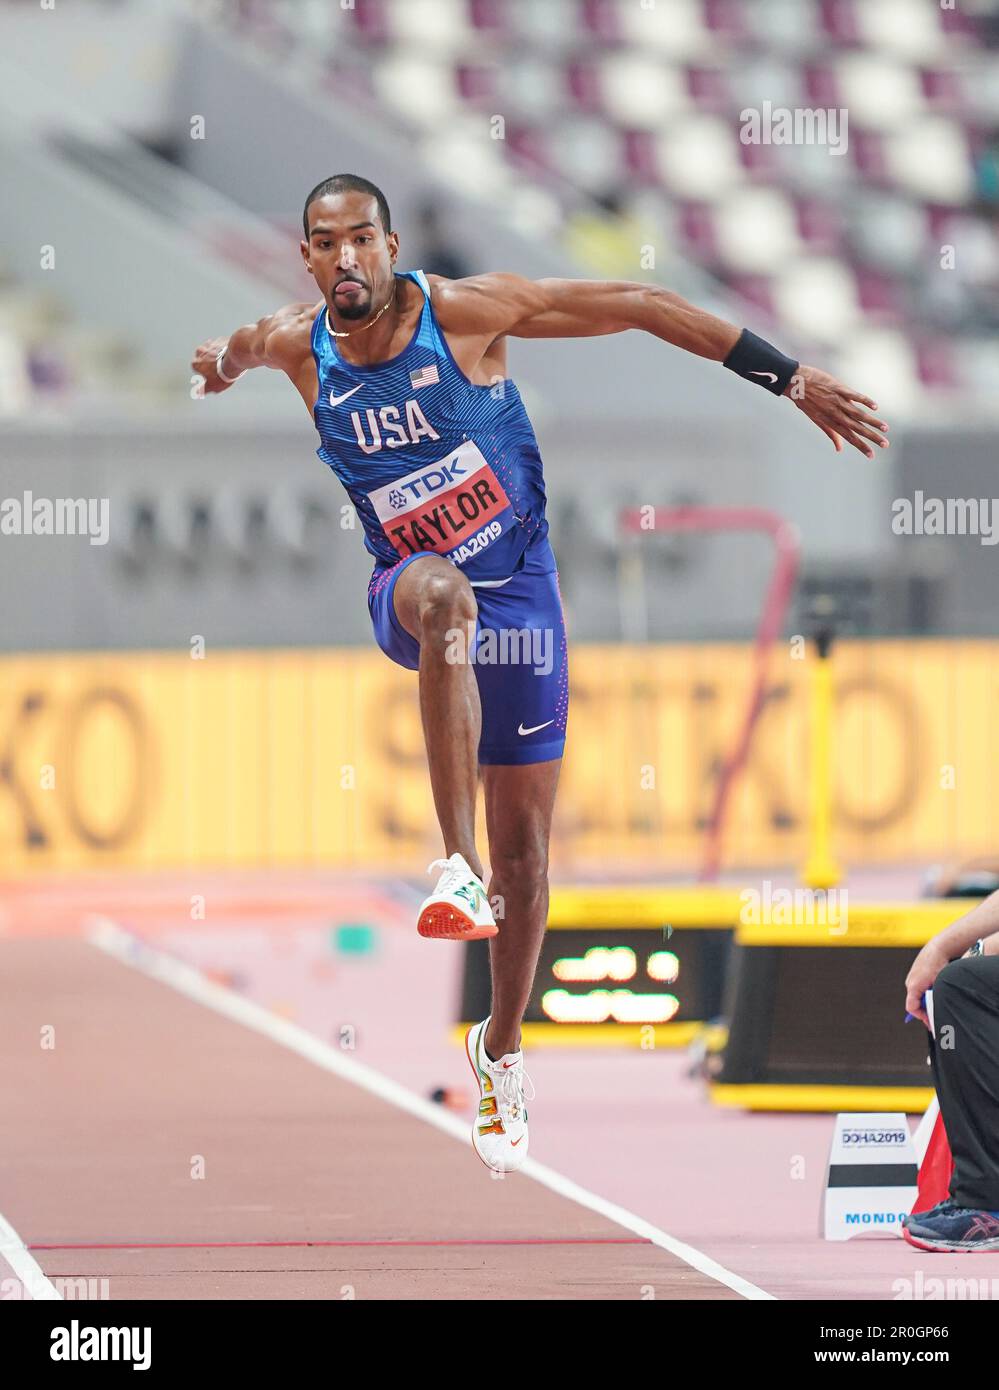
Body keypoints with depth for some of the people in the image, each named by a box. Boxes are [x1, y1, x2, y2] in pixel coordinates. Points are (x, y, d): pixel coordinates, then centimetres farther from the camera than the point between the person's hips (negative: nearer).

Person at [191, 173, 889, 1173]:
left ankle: (501, 1050, 27)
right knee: (443, 591, -40)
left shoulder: (462, 311, -16)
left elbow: (639, 305, -14)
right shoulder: (296, 346, -9)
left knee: (525, 842, 4)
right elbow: (241, 348, 18)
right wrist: (225, 360, 40)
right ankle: (457, 867, -44)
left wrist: (790, 378, -15)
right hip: (406, 591, 0)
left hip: (517, 593, 0)